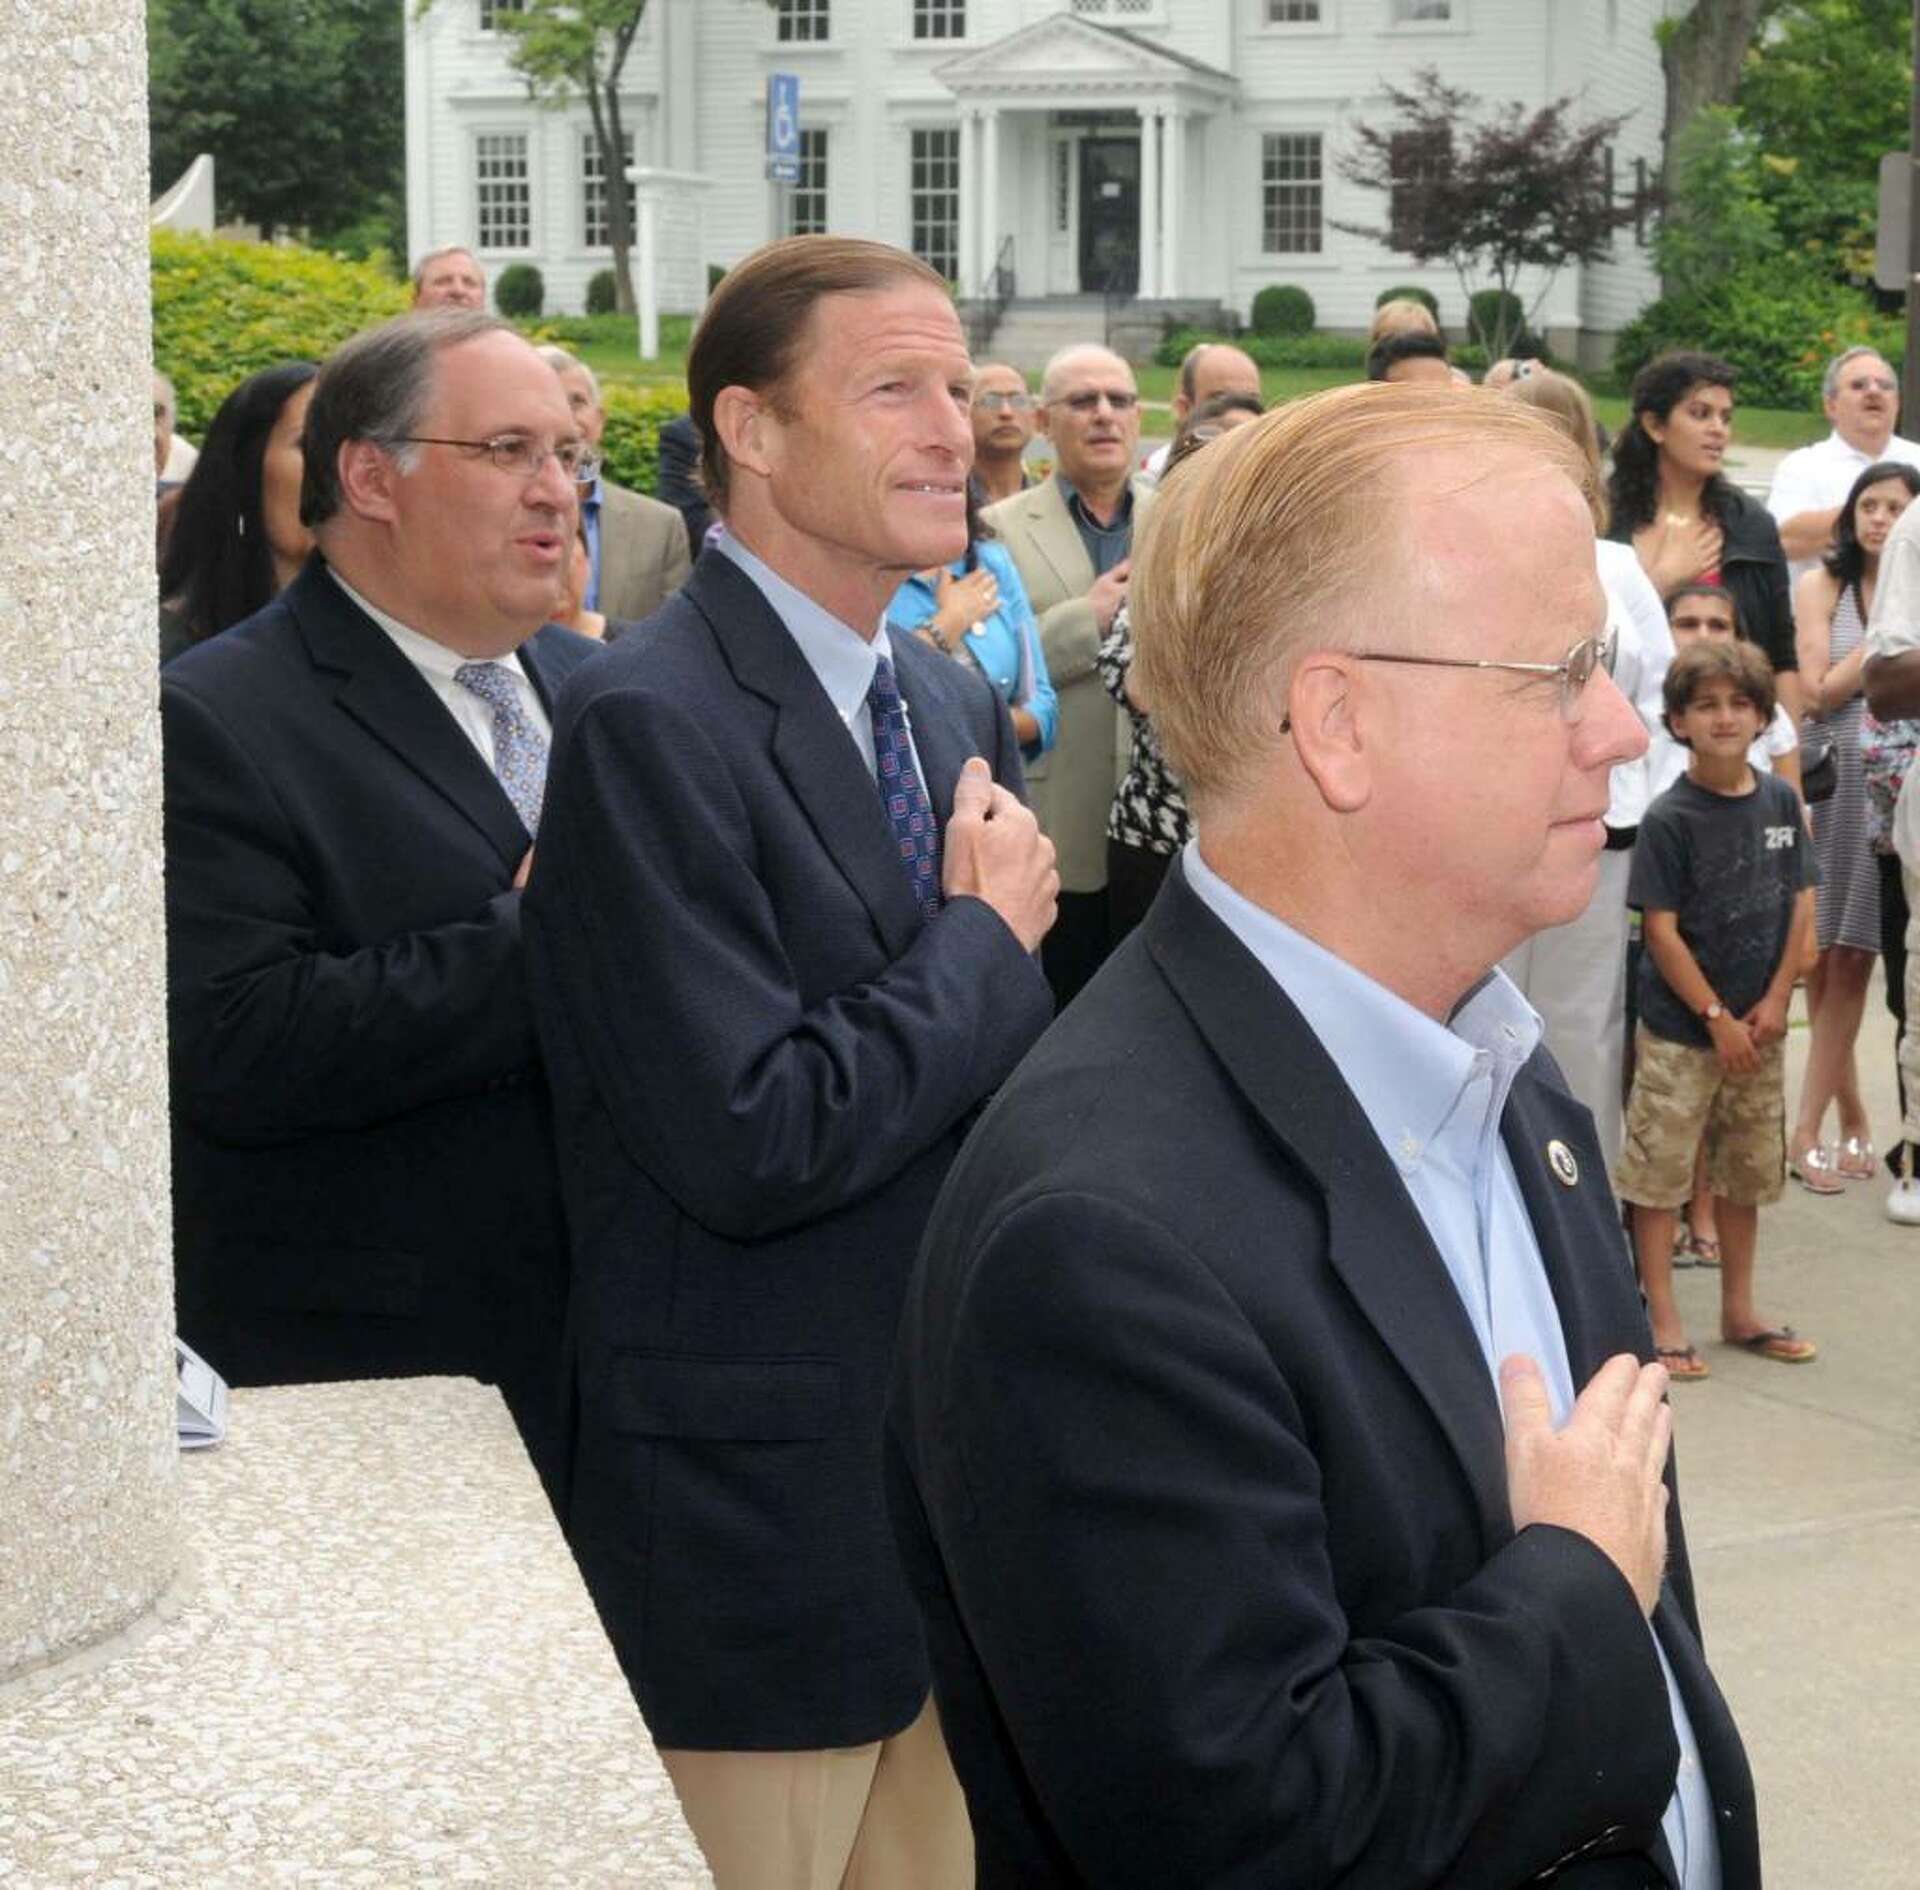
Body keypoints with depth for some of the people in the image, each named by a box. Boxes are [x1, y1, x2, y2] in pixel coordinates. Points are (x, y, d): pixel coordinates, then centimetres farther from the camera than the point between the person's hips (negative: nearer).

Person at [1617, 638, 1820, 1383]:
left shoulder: (1780, 801, 1)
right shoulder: (1670, 818, -13)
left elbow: (1801, 902, 6)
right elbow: (1661, 929, -13)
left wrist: (1775, 1000, -3)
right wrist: (1718, 1018, -14)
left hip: (1759, 1024, 5)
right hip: (1679, 1027, -5)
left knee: (1746, 1169, 15)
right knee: (1660, 1171, 0)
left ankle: (1739, 1311, 28)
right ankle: (1663, 1319, 9)